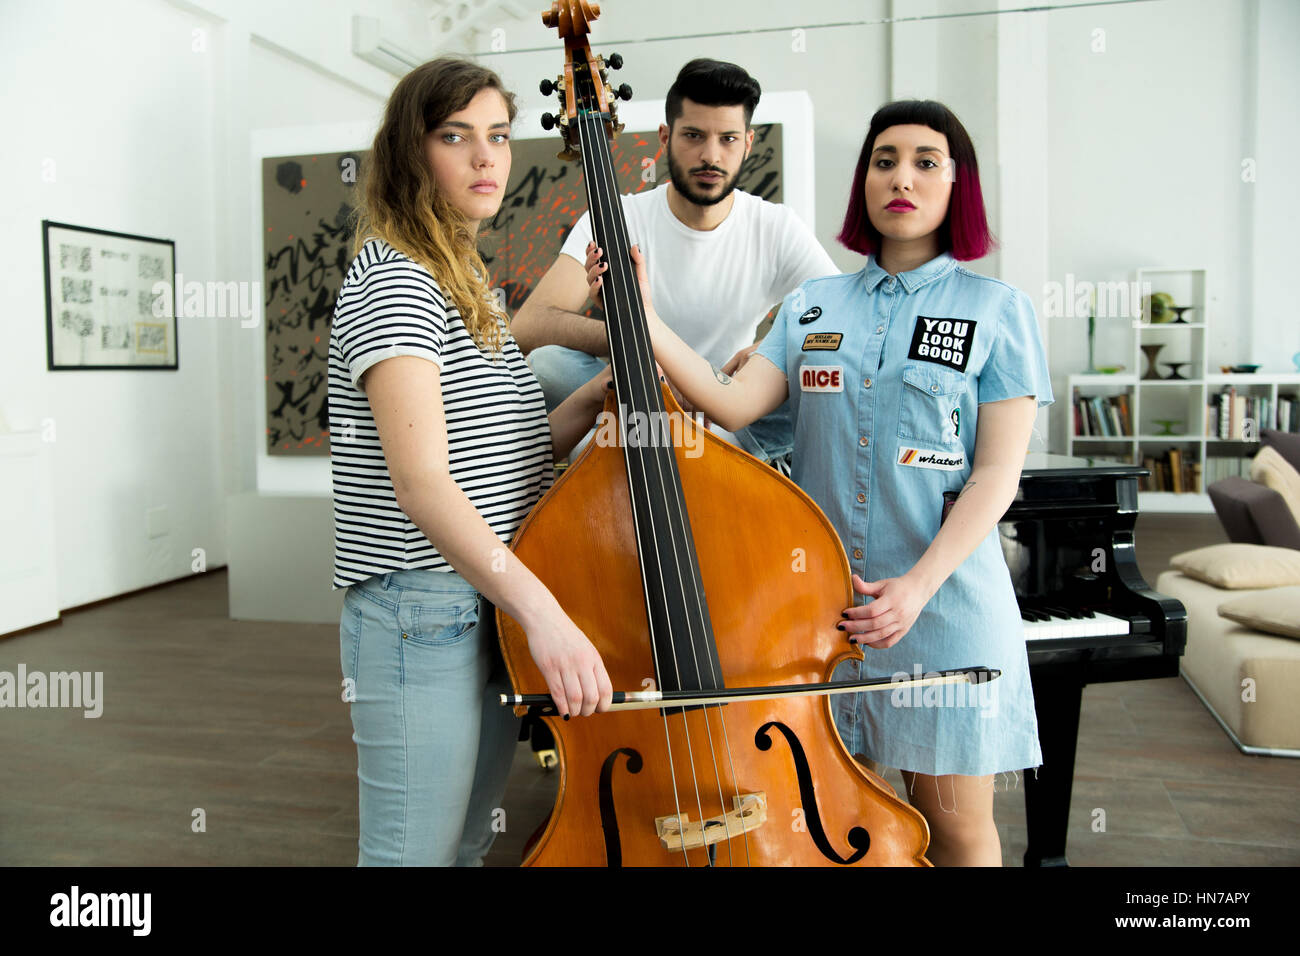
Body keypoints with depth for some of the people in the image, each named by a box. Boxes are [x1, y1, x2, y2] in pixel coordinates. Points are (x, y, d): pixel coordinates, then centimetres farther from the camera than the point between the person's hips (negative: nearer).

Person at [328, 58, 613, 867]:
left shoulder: (468, 287, 16)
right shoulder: (392, 282, -14)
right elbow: (421, 480, -26)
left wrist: (598, 397, 0)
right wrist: (543, 611, -36)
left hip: (495, 612, 9)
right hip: (421, 624, -9)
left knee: (469, 843, 20)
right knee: (416, 853, 3)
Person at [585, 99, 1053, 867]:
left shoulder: (998, 310, -1)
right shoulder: (812, 307, 8)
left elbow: (998, 474, -7)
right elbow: (733, 402, -6)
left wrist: (918, 585, -19)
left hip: (943, 597, -2)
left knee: (956, 825, 9)